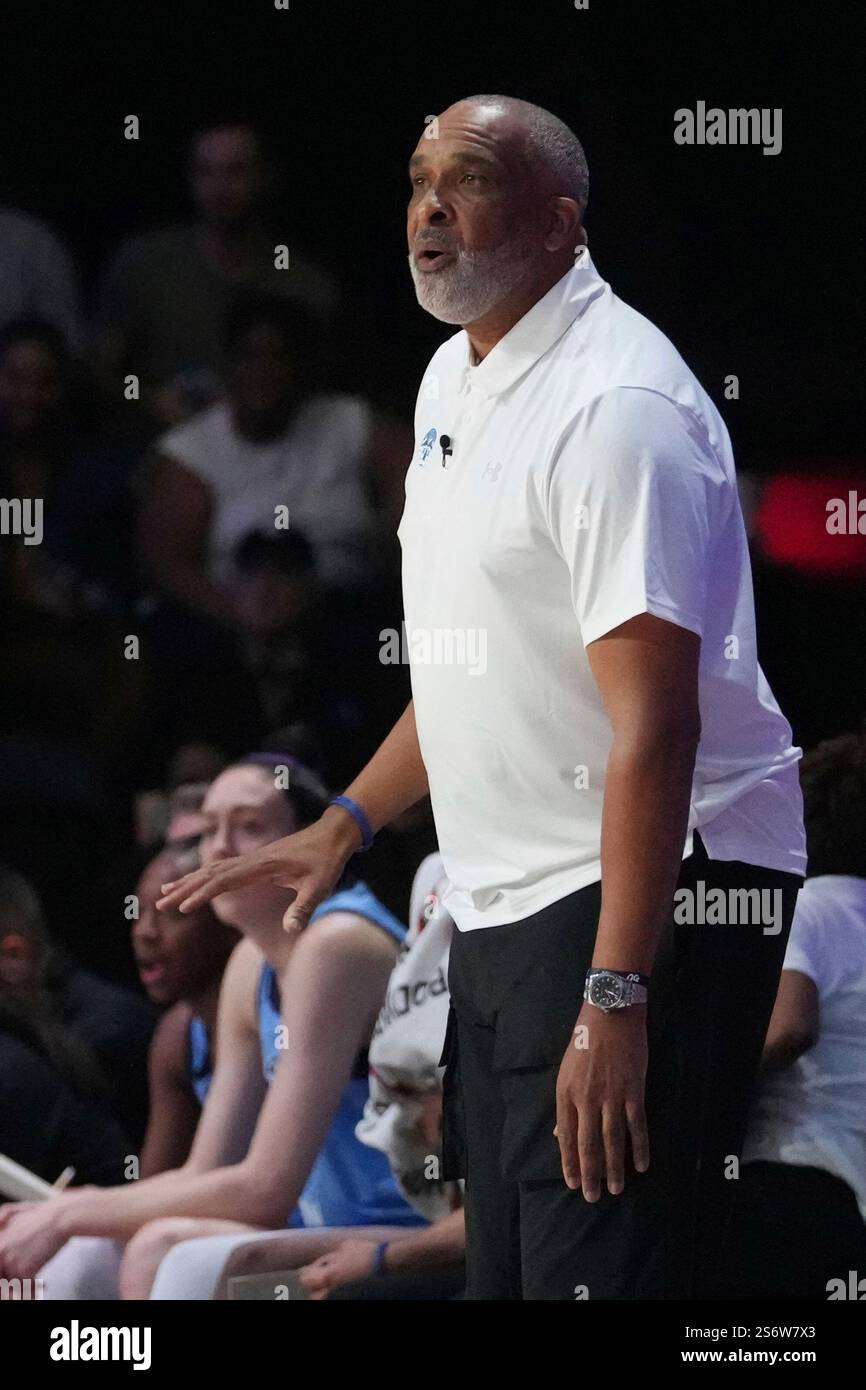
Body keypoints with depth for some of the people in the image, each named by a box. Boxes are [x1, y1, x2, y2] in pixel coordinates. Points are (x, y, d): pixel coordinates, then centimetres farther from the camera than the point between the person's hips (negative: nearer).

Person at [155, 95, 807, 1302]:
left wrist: (614, 997, -27)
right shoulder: (455, 380, 15)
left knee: (597, 1276, -15)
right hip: (508, 905, 10)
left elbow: (655, 721, -23)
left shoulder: (615, 404, -17)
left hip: (649, 893, -10)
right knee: (503, 1270, 12)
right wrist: (344, 829, 24)